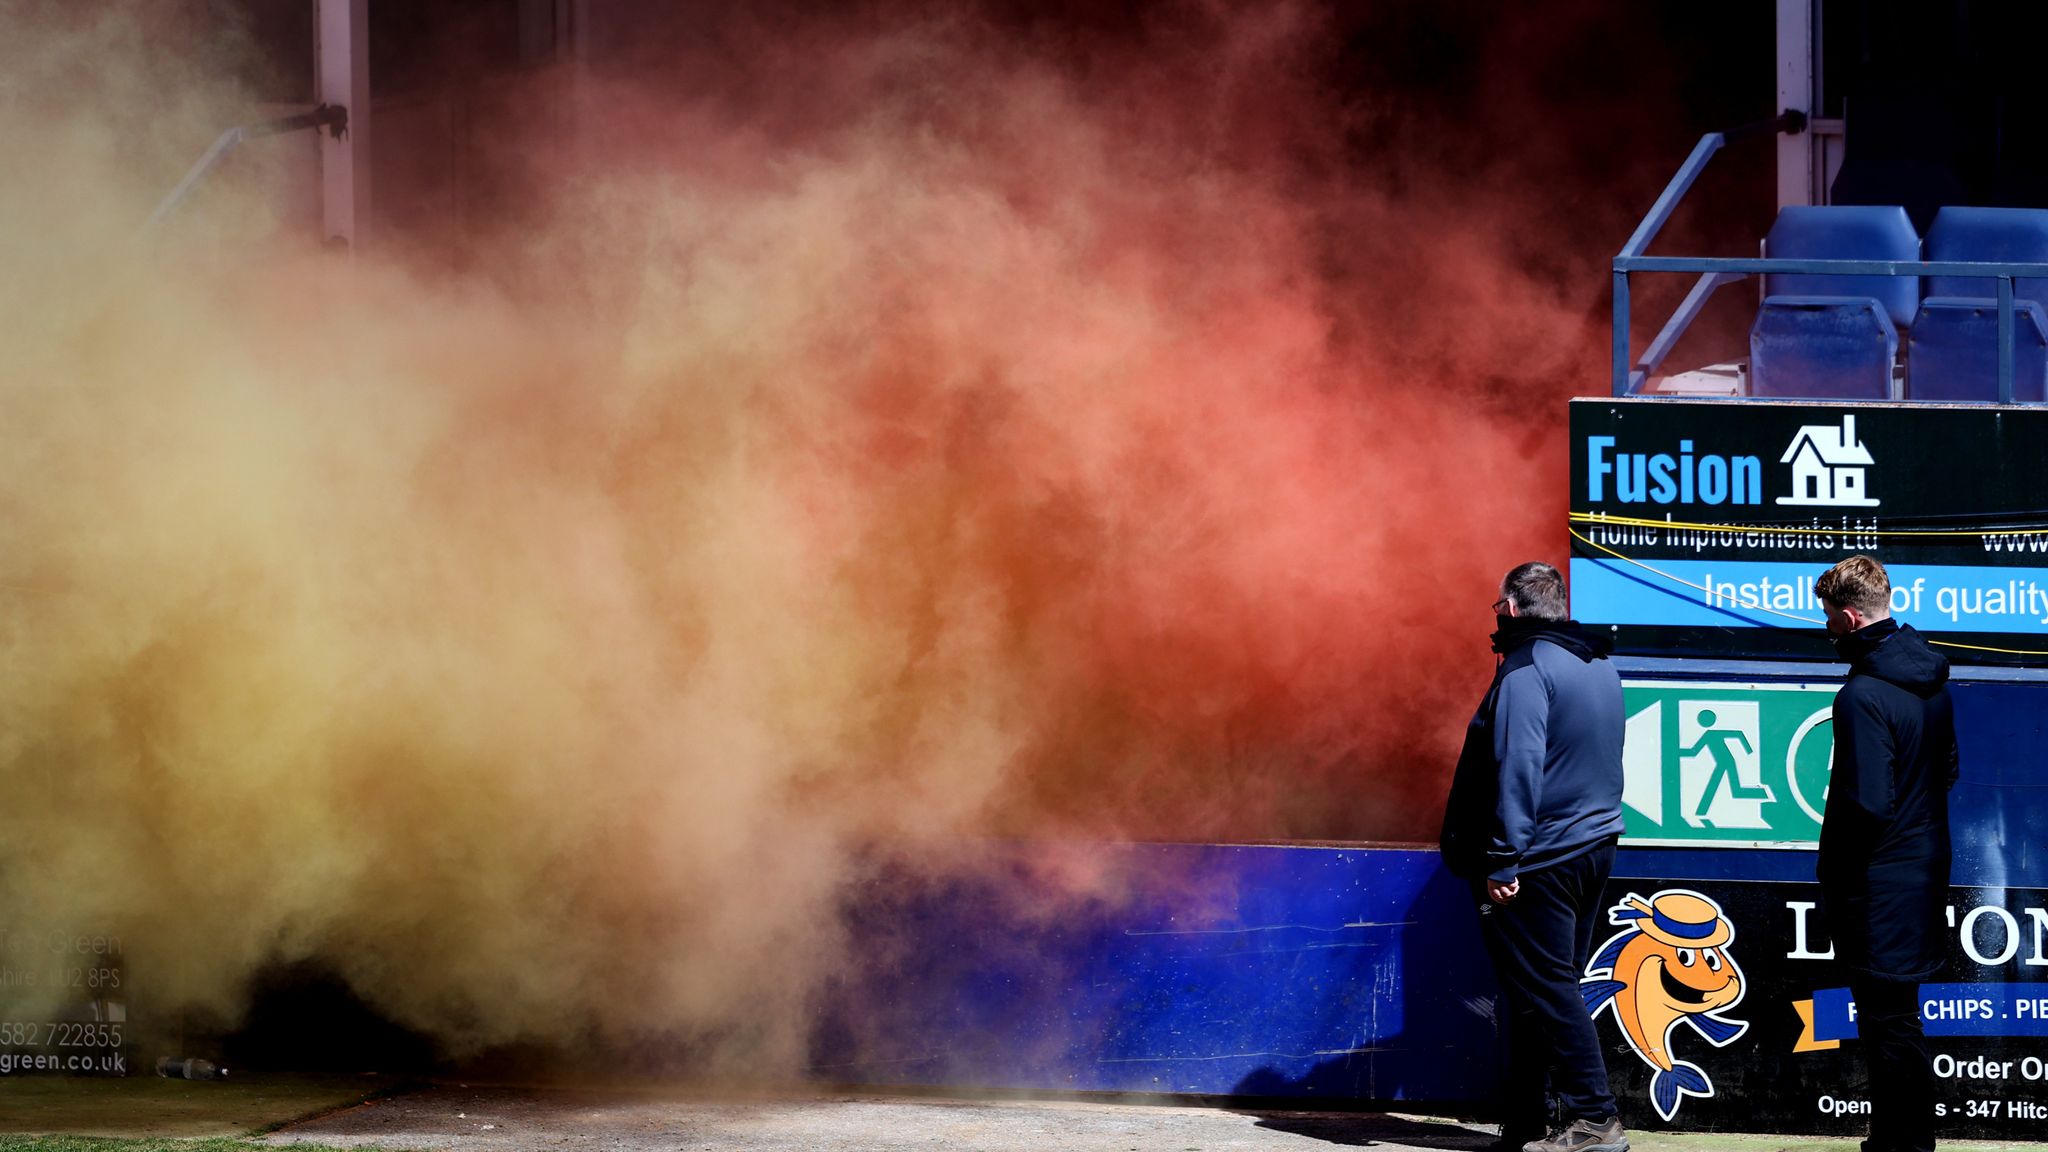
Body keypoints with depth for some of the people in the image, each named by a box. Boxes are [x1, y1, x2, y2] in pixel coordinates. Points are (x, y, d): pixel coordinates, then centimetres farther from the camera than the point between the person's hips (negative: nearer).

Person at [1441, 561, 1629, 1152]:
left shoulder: (1528, 667, -14)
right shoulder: (1600, 665, 15)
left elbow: (1517, 765, -21)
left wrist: (1502, 859, -22)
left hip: (1538, 860, -9)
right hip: (1594, 850, 9)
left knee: (1543, 992, -7)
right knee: (1548, 989, 11)